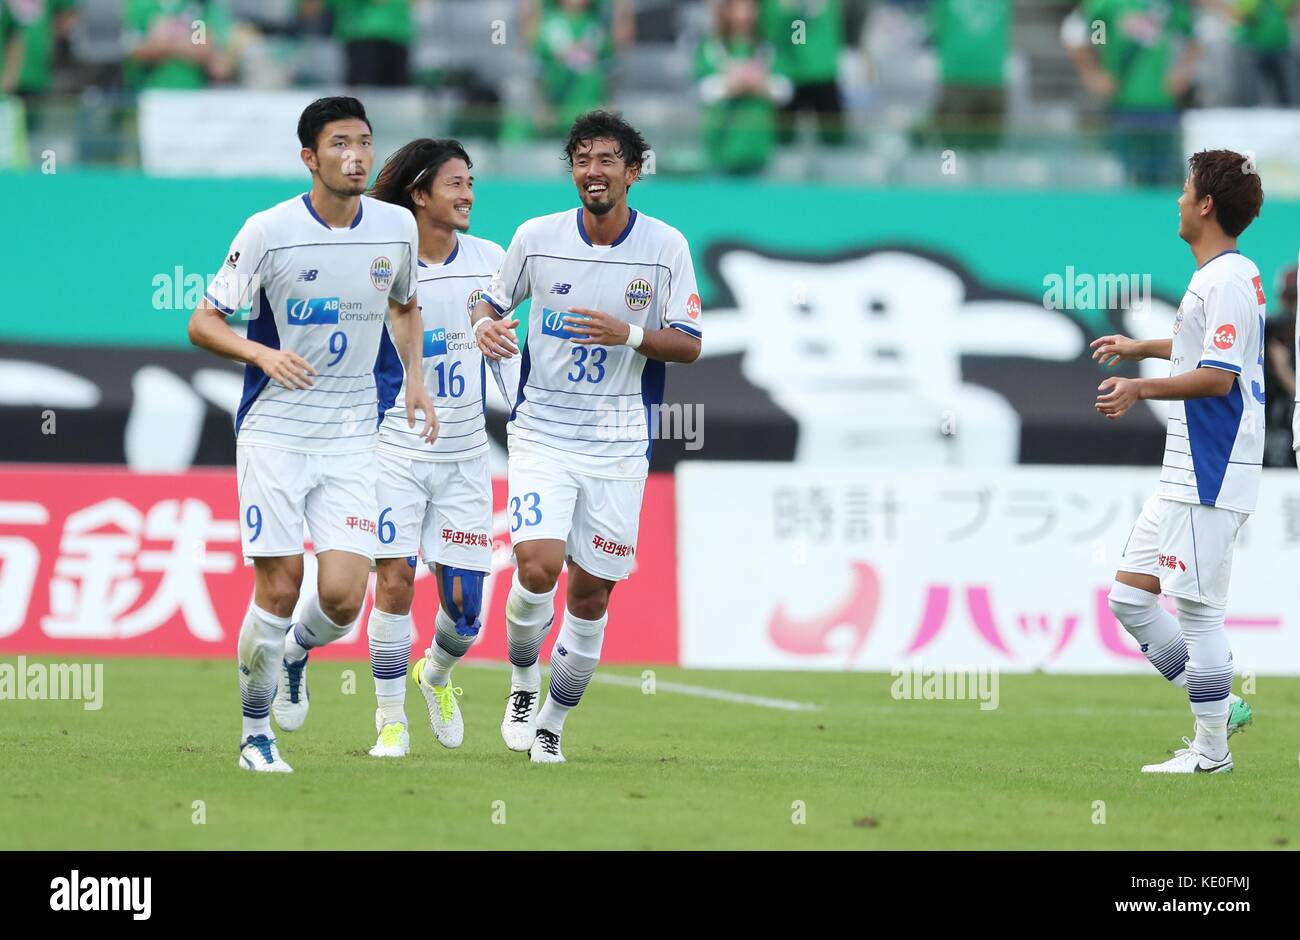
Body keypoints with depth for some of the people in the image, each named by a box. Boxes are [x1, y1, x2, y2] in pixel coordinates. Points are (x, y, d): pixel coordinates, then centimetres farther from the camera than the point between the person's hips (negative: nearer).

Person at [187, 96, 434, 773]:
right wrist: (263, 353, -23)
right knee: (278, 590, -6)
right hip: (273, 431, -3)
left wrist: (414, 379, 9)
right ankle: (256, 733, 12)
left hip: (350, 438, 3)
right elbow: (203, 323, -5)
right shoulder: (269, 232, -10)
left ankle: (298, 652, 26)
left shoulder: (396, 227, 3)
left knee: (343, 597, -9)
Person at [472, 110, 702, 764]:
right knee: (537, 566, -20)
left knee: (591, 592, 3)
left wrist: (628, 333, -20)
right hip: (541, 434, -1)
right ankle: (522, 684, 7)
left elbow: (689, 345, -2)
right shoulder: (537, 237, -2)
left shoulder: (665, 245, -3)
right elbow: (493, 299, 13)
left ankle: (552, 723, 21)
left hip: (618, 443, 1)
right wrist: (485, 325, -11)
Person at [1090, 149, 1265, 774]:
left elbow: (1217, 376, -25)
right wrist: (1141, 348, 45)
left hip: (1210, 480, -10)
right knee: (1129, 597, 11)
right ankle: (1218, 706, 17)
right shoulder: (1230, 276, 16)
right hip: (1186, 474, 10)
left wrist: (1142, 389, -28)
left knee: (1196, 607, -5)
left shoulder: (1227, 281, -16)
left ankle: (1211, 751, 2)